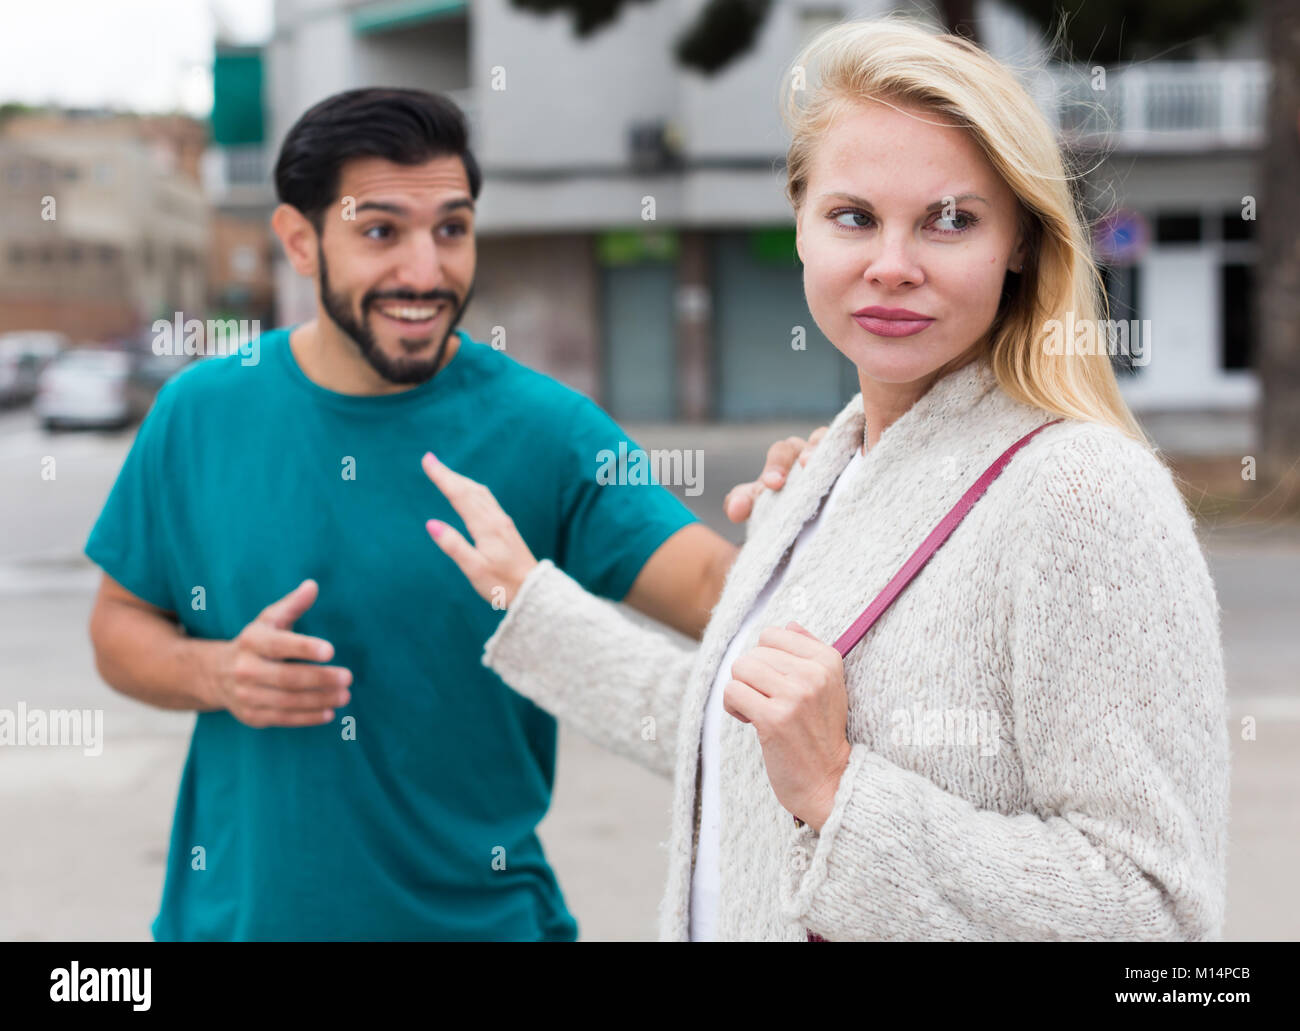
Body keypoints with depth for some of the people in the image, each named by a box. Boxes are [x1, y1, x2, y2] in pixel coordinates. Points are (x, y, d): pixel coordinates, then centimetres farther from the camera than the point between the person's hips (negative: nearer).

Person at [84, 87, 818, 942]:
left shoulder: (542, 429, -11)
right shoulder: (201, 414, -4)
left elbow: (713, 588, -22)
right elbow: (119, 625, 6)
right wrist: (215, 673, -14)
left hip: (481, 914, -1)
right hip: (237, 909, 2)